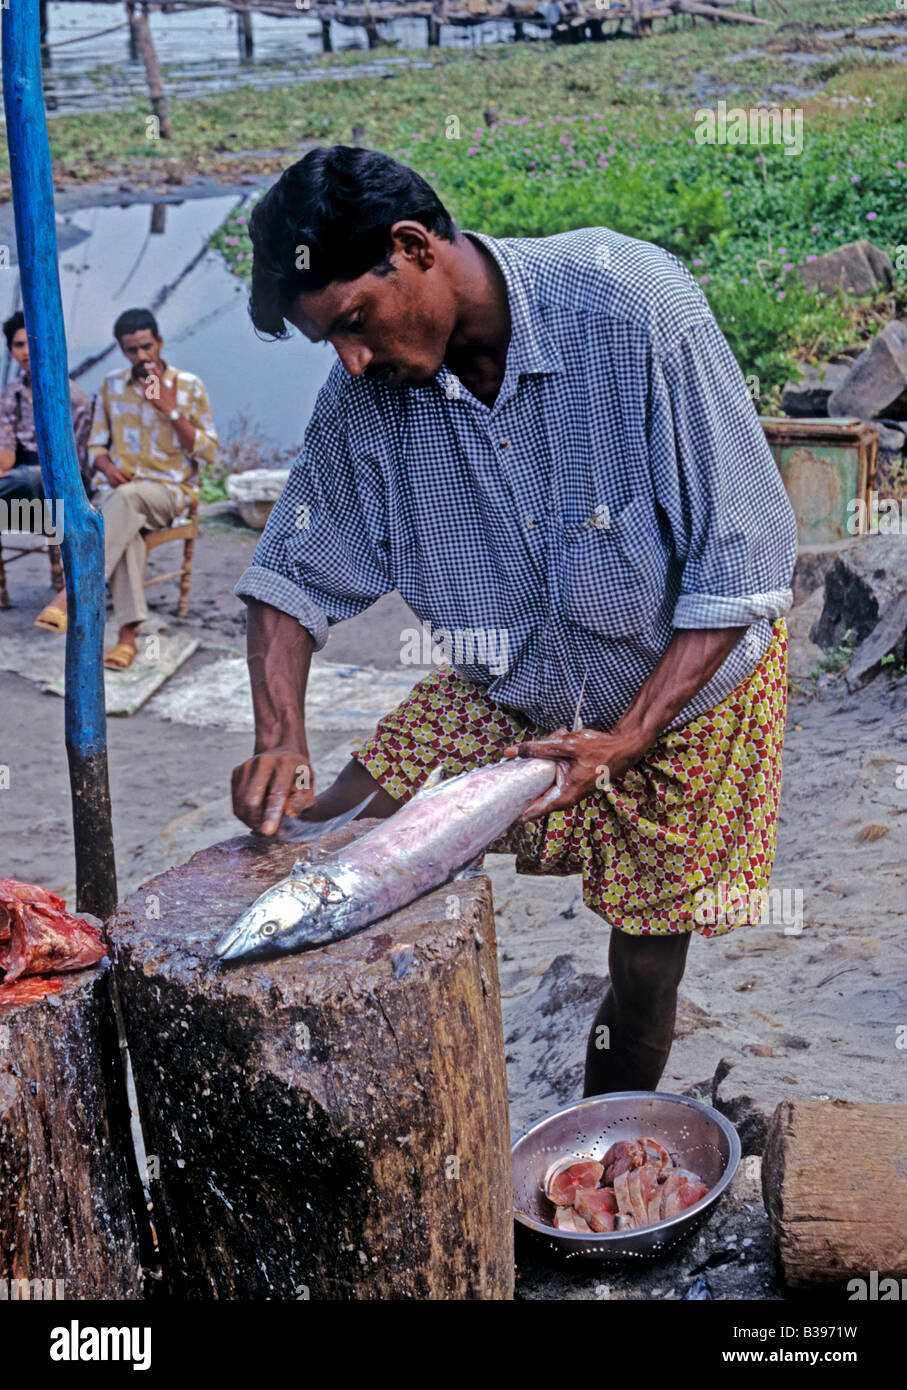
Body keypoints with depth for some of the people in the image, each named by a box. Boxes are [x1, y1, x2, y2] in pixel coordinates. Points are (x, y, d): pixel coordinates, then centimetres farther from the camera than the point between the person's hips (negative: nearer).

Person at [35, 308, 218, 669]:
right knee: (125, 523, -37)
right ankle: (128, 633, -44)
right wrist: (107, 466, -7)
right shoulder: (111, 385, 13)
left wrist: (170, 409, -11)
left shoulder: (189, 387, 3)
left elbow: (208, 452, -1)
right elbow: (96, 442, 17)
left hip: (169, 489, -2)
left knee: (126, 499, -39)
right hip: (117, 485, 2)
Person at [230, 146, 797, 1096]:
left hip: (690, 684, -4)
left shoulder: (632, 306, -29)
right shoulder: (369, 391, -15)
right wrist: (280, 742, -20)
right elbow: (294, 571, -5)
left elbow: (741, 563, -26)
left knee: (646, 972, 2)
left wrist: (625, 737, -30)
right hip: (511, 688, 4)